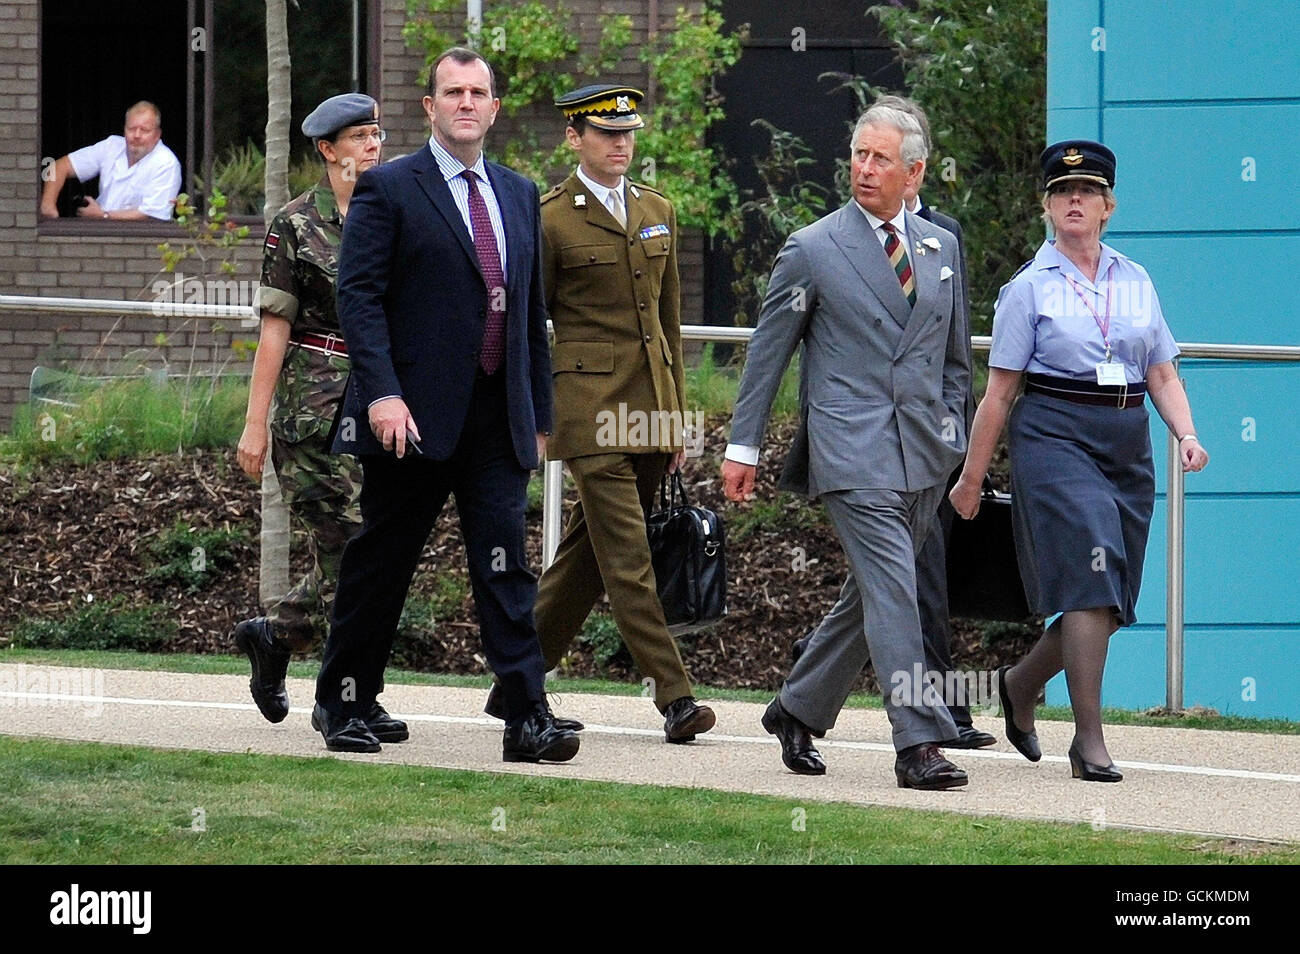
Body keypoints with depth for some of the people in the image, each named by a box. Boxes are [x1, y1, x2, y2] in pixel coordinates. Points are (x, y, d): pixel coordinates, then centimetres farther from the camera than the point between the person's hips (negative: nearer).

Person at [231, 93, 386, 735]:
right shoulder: (297, 226, -3)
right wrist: (255, 422, -8)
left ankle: (273, 634, 25)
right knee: (348, 549, -8)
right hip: (316, 405, -6)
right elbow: (275, 327, -5)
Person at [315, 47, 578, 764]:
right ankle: (342, 705, 20)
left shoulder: (519, 196, 16)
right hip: (413, 415, -4)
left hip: (498, 419, 4)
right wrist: (382, 392, -20)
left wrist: (540, 414, 15)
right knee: (380, 565, 6)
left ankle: (527, 721, -10)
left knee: (507, 569, -5)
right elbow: (358, 295, -8)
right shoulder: (388, 189, -1)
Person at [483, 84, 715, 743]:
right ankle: (673, 696, -14)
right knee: (626, 554, -11)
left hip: (648, 406, 6)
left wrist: (677, 414, 19)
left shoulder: (657, 212, 16)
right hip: (588, 405, -6)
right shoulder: (549, 221, -3)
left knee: (586, 553, 9)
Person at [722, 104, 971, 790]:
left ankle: (798, 709, 28)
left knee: (874, 595, 11)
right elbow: (767, 352, 4)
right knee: (891, 592, -14)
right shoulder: (812, 250, -1)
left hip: (923, 453, 5)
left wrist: (951, 434, 13)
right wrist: (744, 446, 4)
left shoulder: (940, 247, 13)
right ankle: (918, 745, -16)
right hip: (852, 452, -5)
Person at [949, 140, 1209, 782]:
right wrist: (972, 476, 3)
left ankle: (1020, 683, 32)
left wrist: (1185, 434, -4)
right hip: (1054, 435, -5)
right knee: (1090, 581, -17)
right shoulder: (1029, 288, 2)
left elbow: (1162, 374, 14)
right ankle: (1089, 742, -14)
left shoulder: (1136, 283, 14)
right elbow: (999, 391, 3)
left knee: (1106, 601, 6)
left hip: (1127, 445, 5)